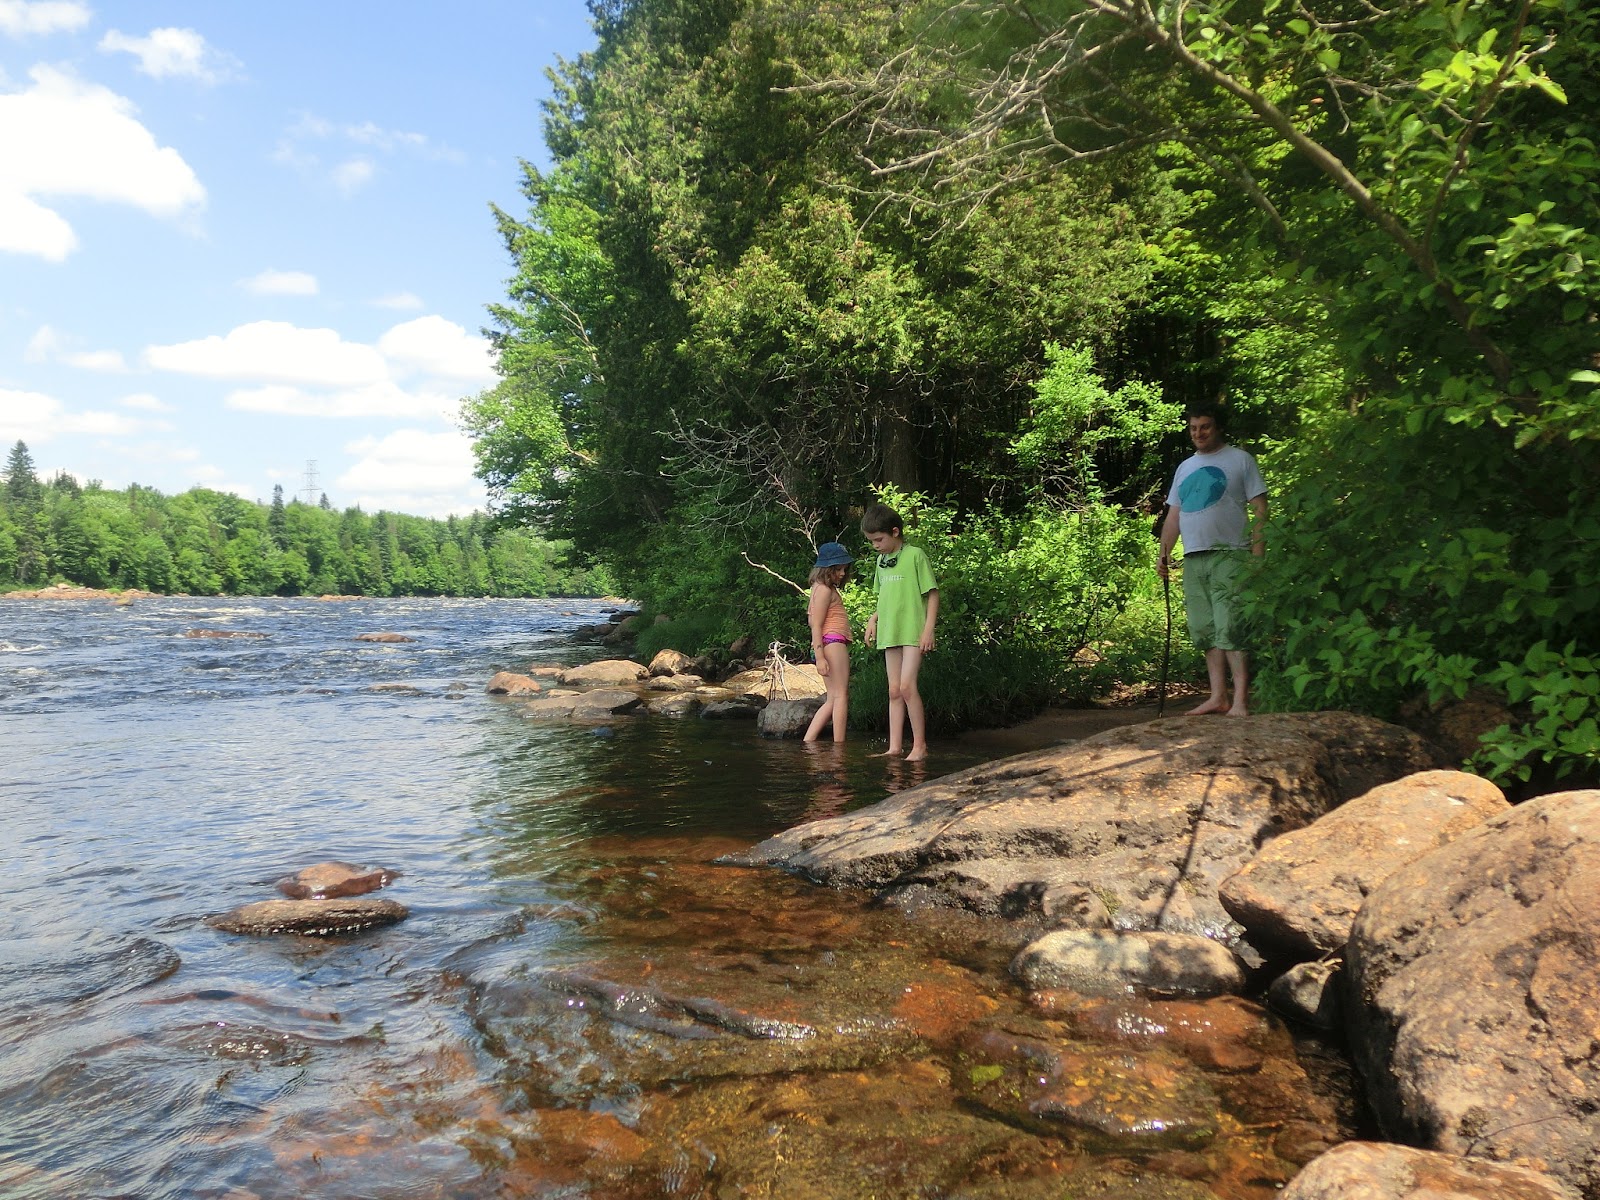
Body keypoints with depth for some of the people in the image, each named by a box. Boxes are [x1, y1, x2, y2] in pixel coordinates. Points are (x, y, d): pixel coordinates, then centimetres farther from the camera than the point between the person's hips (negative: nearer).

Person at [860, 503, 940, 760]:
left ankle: (920, 745, -8)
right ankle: (895, 747, 9)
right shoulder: (882, 560, 14)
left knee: (907, 686, -17)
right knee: (894, 691, 6)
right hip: (889, 633, 7)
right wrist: (873, 618, 8)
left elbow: (932, 593, -6)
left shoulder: (915, 555, -6)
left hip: (913, 632, -7)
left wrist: (929, 629, -13)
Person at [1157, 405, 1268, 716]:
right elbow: (1173, 516, 21)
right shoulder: (1184, 468, 21)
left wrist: (1258, 553, -10)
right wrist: (1164, 553, 10)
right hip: (1193, 560, 6)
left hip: (1229, 555, -6)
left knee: (1229, 627, -15)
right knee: (1206, 631, 5)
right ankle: (1218, 696, 9)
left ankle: (1240, 700, -15)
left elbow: (1259, 509, -1)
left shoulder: (1240, 460, 4)